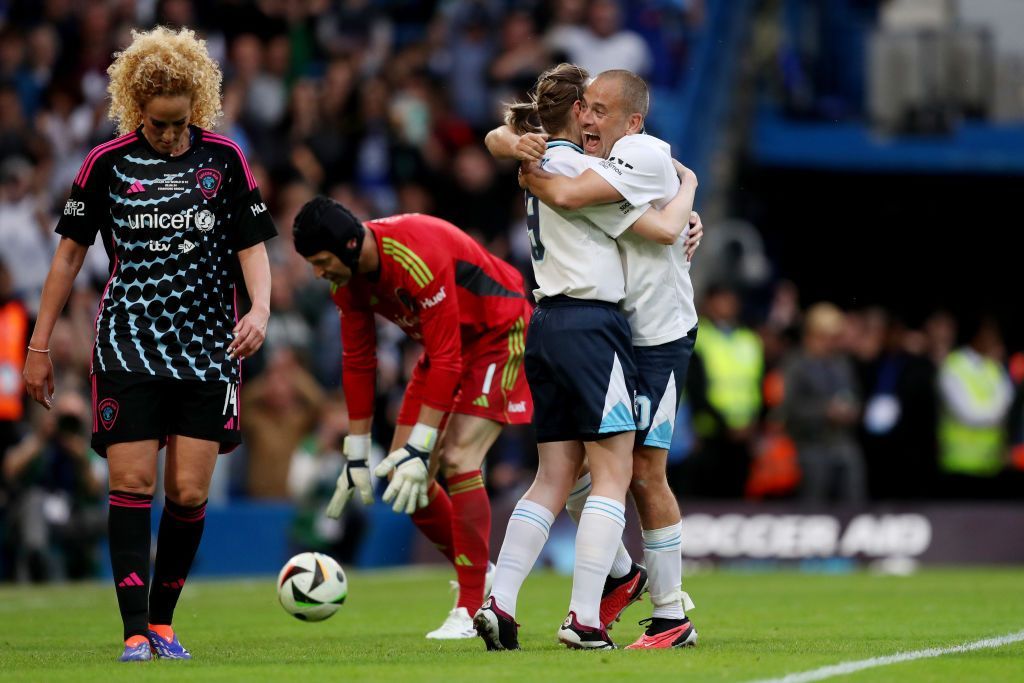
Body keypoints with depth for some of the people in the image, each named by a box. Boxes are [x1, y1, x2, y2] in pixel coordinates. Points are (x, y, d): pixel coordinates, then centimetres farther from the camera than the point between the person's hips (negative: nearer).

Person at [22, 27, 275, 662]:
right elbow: (70, 252, 7)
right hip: (128, 346, -1)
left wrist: (260, 308, -12)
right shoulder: (108, 162, 2)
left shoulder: (225, 158, 4)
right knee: (132, 484, -9)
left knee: (190, 492, -3)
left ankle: (163, 621, 14)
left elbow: (252, 244, 8)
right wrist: (40, 345, 7)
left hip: (207, 347, 1)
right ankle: (136, 633, -8)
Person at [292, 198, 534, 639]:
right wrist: (356, 456, 0)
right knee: (401, 473, 0)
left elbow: (446, 358, -31)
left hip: (499, 334, -8)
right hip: (446, 344, 8)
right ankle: (482, 578, 17)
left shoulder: (417, 256, -34)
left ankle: (471, 609, -14)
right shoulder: (347, 277, -8)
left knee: (457, 461, -21)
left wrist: (420, 447, -31)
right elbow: (357, 362, 1)